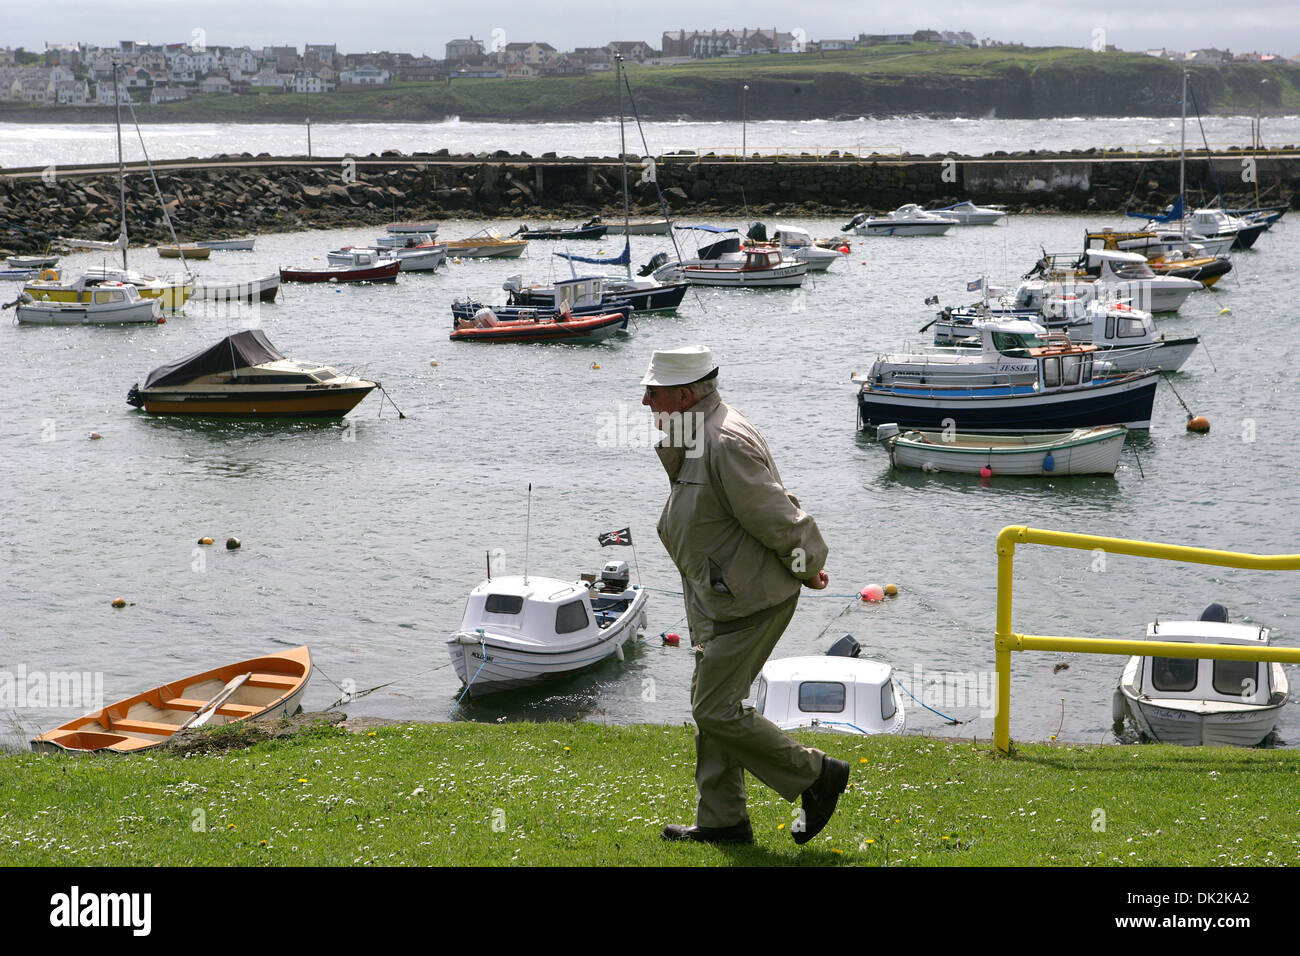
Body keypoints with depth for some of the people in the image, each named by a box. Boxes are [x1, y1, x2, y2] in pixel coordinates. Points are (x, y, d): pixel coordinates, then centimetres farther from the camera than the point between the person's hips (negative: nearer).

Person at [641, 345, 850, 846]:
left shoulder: (726, 443, -23)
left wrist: (805, 567, -8)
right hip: (717, 598, 11)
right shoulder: (696, 439, 12)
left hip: (748, 599, -11)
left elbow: (774, 515, -22)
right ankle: (722, 820, 23)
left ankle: (816, 775, 5)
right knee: (711, 706, 14)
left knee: (716, 710, -7)